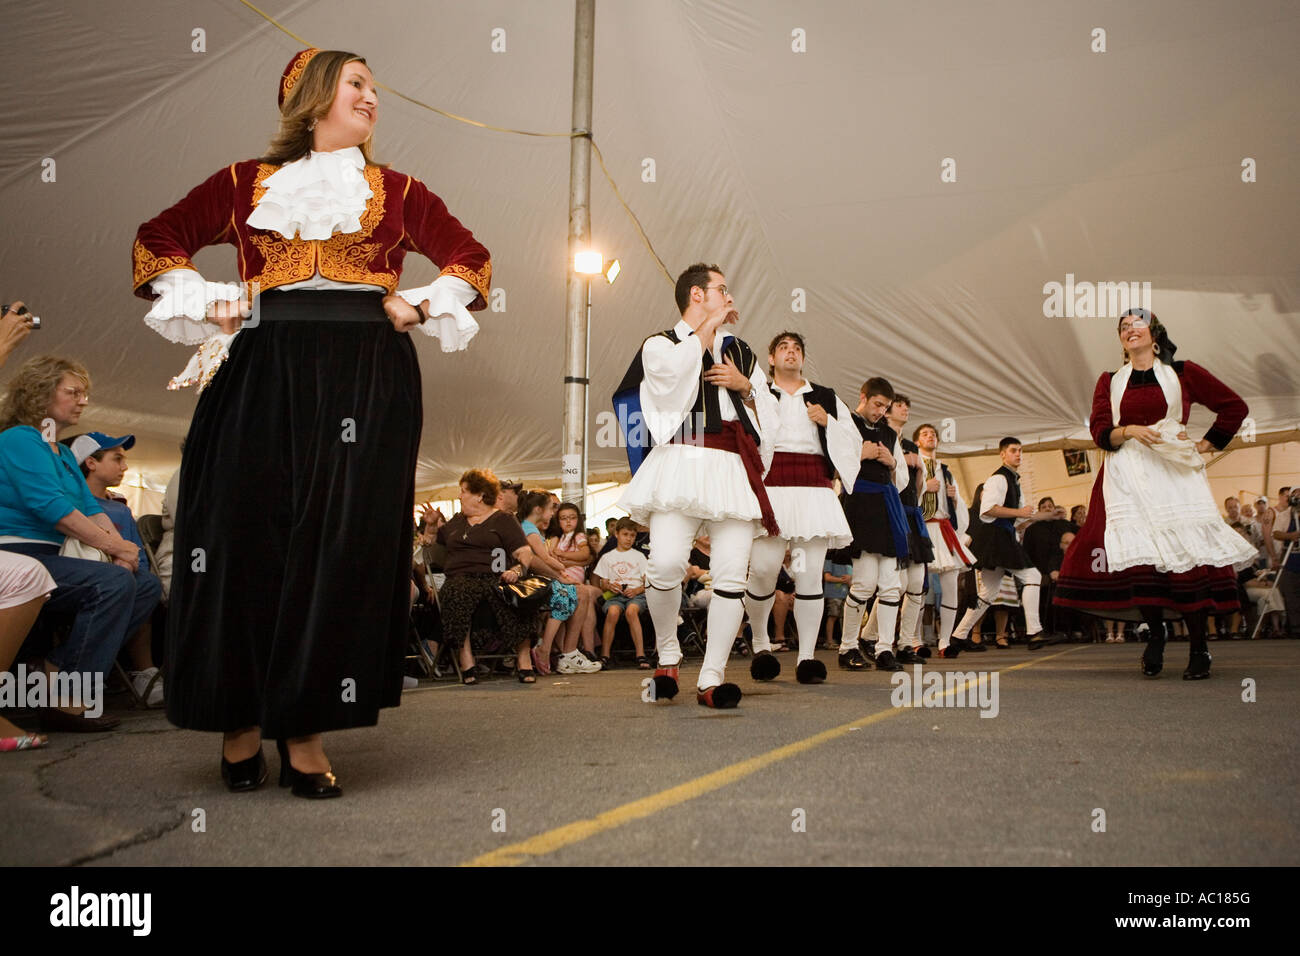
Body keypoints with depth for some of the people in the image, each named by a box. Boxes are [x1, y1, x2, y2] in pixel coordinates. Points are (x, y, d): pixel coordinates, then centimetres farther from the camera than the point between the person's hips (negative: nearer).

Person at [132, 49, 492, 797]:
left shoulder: (397, 192, 16)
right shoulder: (246, 184, 15)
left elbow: (470, 258, 19)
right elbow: (159, 241, 20)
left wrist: (420, 307, 3)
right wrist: (204, 302, 4)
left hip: (369, 379, 0)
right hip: (264, 374, 0)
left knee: (343, 543, -5)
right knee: (249, 539, -3)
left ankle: (306, 729, 1)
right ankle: (242, 721, 9)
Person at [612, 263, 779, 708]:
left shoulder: (739, 351, 26)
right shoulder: (659, 343, 14)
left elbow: (767, 413, 25)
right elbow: (674, 369, -11)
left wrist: (744, 386, 5)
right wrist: (711, 322, 1)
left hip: (732, 470, 4)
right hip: (679, 465, -4)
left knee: (732, 572, -10)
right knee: (666, 563, -21)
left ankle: (711, 679, -5)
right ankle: (667, 653, 3)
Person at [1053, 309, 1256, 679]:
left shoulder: (1183, 374, 9)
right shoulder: (1110, 381, 14)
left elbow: (1235, 406, 13)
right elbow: (1100, 431, 4)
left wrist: (1206, 444, 6)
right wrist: (1129, 431, -14)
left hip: (1175, 471, -1)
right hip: (1127, 475, 1)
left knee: (1186, 555, -10)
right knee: (1137, 555, -12)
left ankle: (1198, 649, -2)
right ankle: (1155, 632, 8)